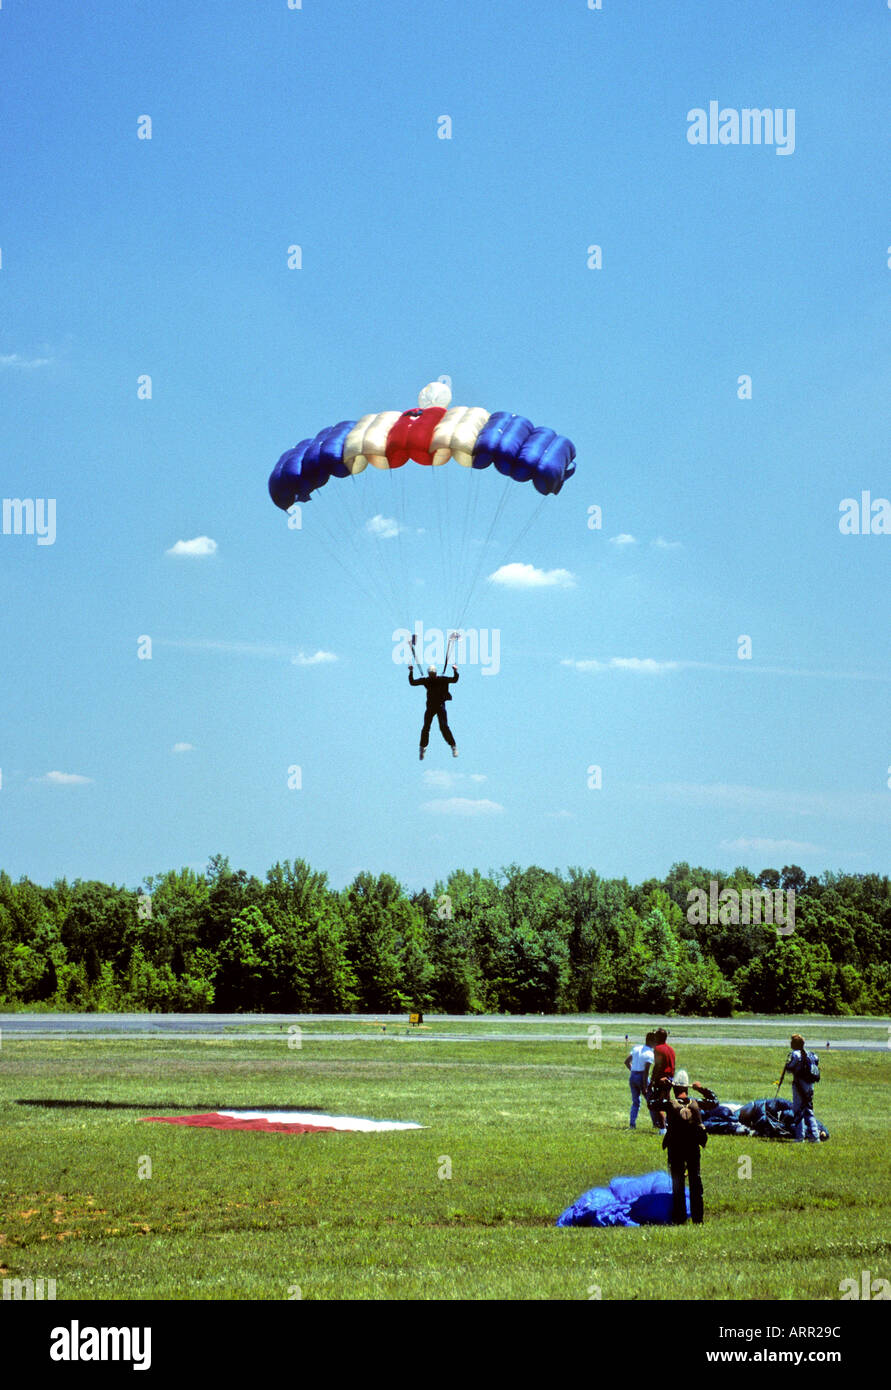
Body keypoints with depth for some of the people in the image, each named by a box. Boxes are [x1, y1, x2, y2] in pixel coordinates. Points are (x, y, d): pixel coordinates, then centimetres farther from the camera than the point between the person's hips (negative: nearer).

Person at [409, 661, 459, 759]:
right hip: (430, 706, 3)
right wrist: (411, 672, -9)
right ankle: (422, 748, 20)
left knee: (444, 727, -12)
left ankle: (453, 746, -5)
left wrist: (455, 671, -22)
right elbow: (412, 682, 1)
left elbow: (454, 680, -5)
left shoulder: (442, 679, -4)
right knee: (426, 728, 4)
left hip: (440, 706, -3)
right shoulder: (425, 680, 1)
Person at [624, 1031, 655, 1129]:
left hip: (632, 1076, 6)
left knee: (635, 1102, 12)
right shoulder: (650, 1054, -13)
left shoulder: (636, 1048, 7)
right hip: (641, 1077, -6)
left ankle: (632, 1124, 3)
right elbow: (646, 1071, -18)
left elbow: (627, 1061, 12)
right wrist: (645, 1087, -16)